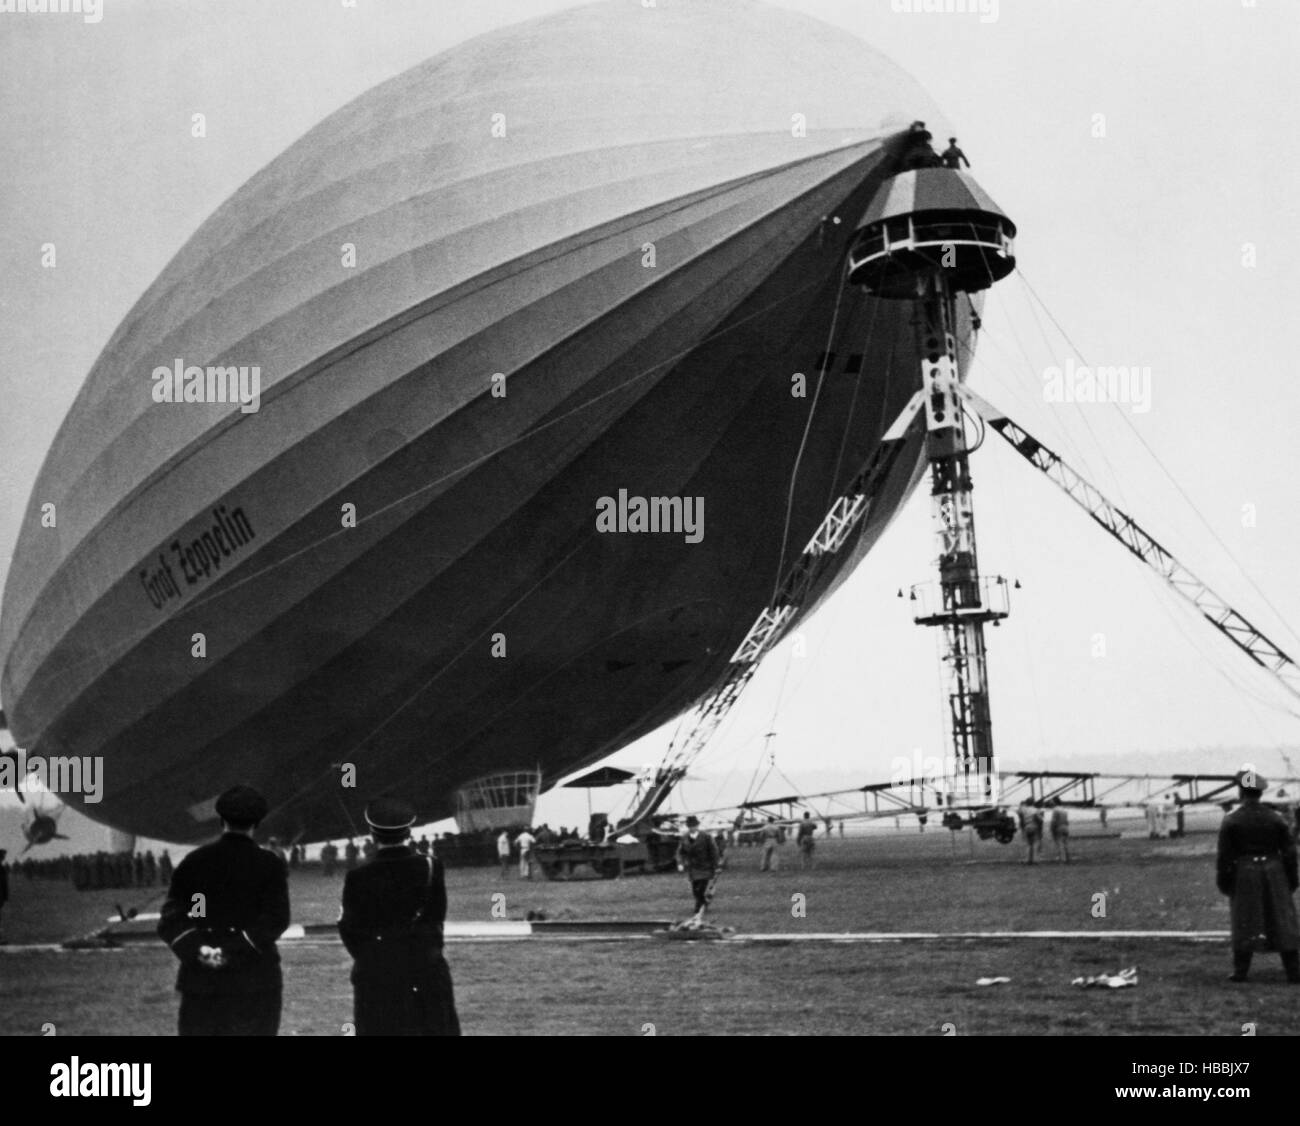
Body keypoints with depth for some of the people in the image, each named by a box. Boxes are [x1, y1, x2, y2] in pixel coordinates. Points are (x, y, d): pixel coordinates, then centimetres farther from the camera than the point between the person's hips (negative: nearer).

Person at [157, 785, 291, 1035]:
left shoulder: (193, 862, 7)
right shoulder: (270, 865, -1)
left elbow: (171, 918, -3)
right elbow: (276, 919, -13)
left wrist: (195, 948, -16)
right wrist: (233, 951, -17)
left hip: (200, 983, 2)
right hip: (255, 983, -2)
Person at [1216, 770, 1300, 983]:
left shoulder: (1231, 821, -6)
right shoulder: (1275, 819, 0)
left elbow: (1224, 856, -6)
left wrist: (1223, 882, 3)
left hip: (1244, 874, -1)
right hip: (1274, 871, 1)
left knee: (1245, 923, 7)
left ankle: (1240, 972, 8)